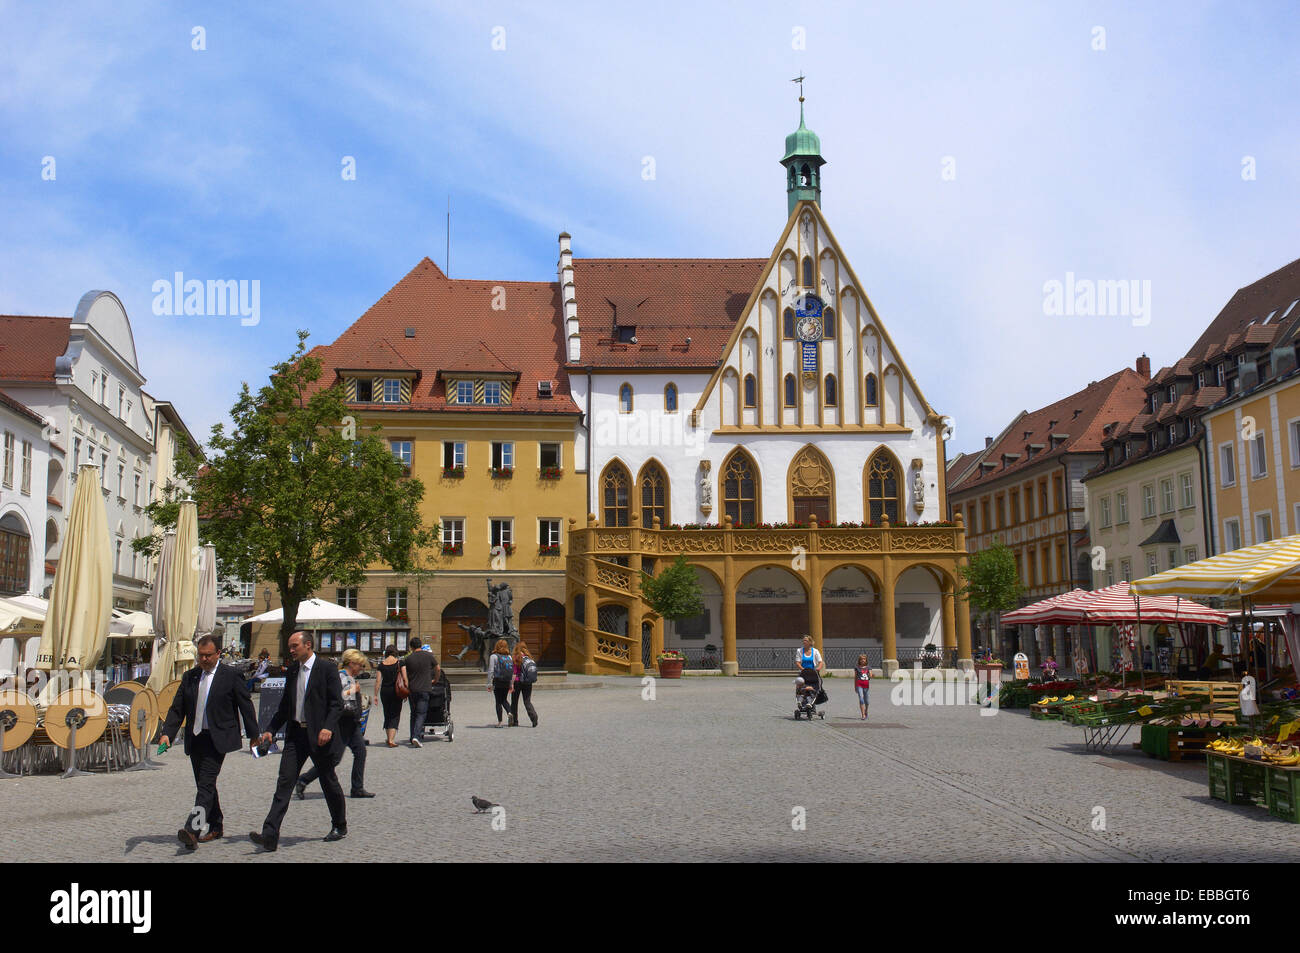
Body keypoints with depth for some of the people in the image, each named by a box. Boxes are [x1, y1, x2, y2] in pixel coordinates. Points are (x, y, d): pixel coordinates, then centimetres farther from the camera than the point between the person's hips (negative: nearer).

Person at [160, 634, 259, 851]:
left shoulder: (230, 675, -4)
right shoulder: (189, 677, 11)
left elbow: (245, 705, 0)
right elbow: (177, 708, 11)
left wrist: (253, 735, 2)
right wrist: (167, 733, -4)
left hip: (217, 739, -6)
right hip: (195, 739, 6)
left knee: (206, 784, -16)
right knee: (204, 785, 14)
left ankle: (193, 831, -26)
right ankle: (215, 826, 28)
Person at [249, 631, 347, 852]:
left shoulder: (326, 668, -6)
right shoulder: (292, 671, 13)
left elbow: (337, 703, -10)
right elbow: (284, 706, 20)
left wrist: (328, 728, -23)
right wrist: (270, 729, 9)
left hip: (318, 735, -5)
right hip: (295, 734, 5)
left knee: (328, 782, 8)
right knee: (284, 782, -5)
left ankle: (340, 826, 26)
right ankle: (270, 835, -9)